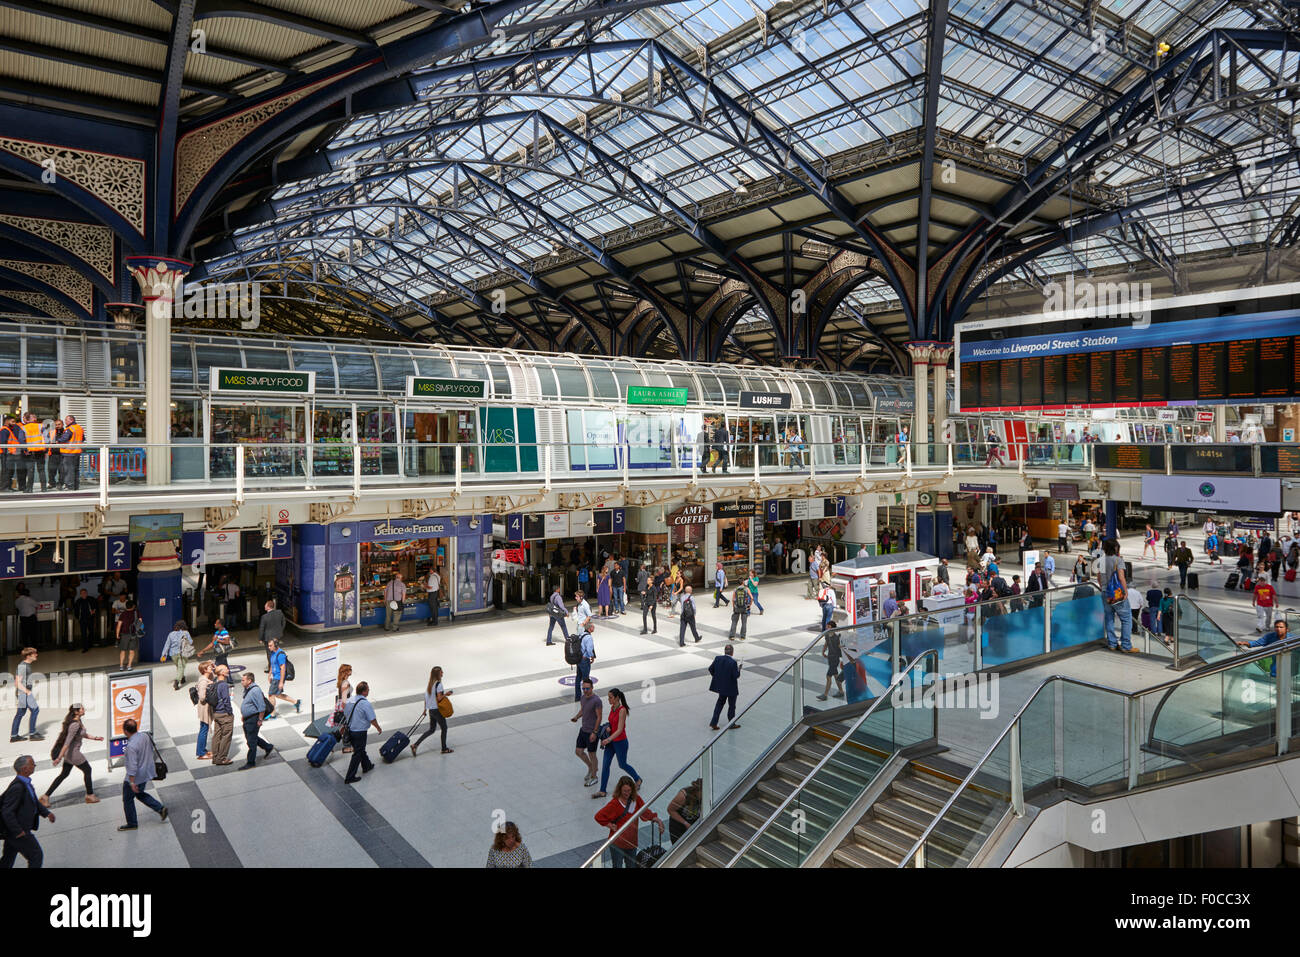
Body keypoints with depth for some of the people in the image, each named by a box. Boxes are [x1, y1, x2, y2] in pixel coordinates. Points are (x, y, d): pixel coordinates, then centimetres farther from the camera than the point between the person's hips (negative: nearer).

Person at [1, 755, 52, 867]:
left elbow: (33, 801, 17)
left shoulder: (25, 782, 4)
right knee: (36, 856, 2)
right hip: (17, 832, -9)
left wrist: (46, 813, 9)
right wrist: (18, 831, -23)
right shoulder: (17, 787, -27)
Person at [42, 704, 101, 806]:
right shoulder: (75, 725, -26)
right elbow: (67, 742, -28)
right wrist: (59, 757, -28)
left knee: (64, 774, 17)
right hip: (73, 753, -9)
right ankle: (90, 796, 19)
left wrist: (95, 738, 14)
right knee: (87, 770, 6)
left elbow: (84, 734, 20)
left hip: (69, 752, 9)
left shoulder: (79, 721, 4)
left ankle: (45, 796, 22)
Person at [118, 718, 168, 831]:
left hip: (136, 778, -8)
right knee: (140, 794, 27)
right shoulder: (146, 737, -5)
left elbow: (132, 766, -28)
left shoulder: (131, 746, -29)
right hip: (147, 773, 8)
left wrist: (132, 783, -21)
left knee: (127, 799, 14)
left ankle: (131, 824, 27)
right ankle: (161, 808, 19)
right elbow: (151, 752, 10)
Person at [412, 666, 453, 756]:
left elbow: (426, 697, 11)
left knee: (431, 730, 17)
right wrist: (446, 694, -8)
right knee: (444, 728, 10)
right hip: (437, 710, -8)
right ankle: (444, 749, 21)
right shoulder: (438, 684, -18)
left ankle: (415, 745, 9)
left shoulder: (429, 684, 7)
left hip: (431, 710, 8)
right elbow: (439, 698, -24)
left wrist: (425, 709, 19)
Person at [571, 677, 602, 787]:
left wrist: (594, 733, -21)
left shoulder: (596, 700, -21)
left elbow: (599, 717, -19)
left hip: (592, 732, -8)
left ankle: (593, 777, 23)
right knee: (578, 751, 13)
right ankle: (591, 768, 36)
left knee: (591, 754, 6)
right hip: (583, 729, 8)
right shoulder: (583, 698, 2)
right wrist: (576, 717, -2)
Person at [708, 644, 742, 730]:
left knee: (720, 702, 23)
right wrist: (738, 669, -4)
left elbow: (710, 669, 0)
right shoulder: (733, 662, -25)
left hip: (721, 686, 5)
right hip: (731, 688, -5)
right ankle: (731, 724, 28)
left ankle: (713, 722, 20)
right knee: (732, 705, 14)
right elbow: (736, 676, -23)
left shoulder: (718, 659, -9)